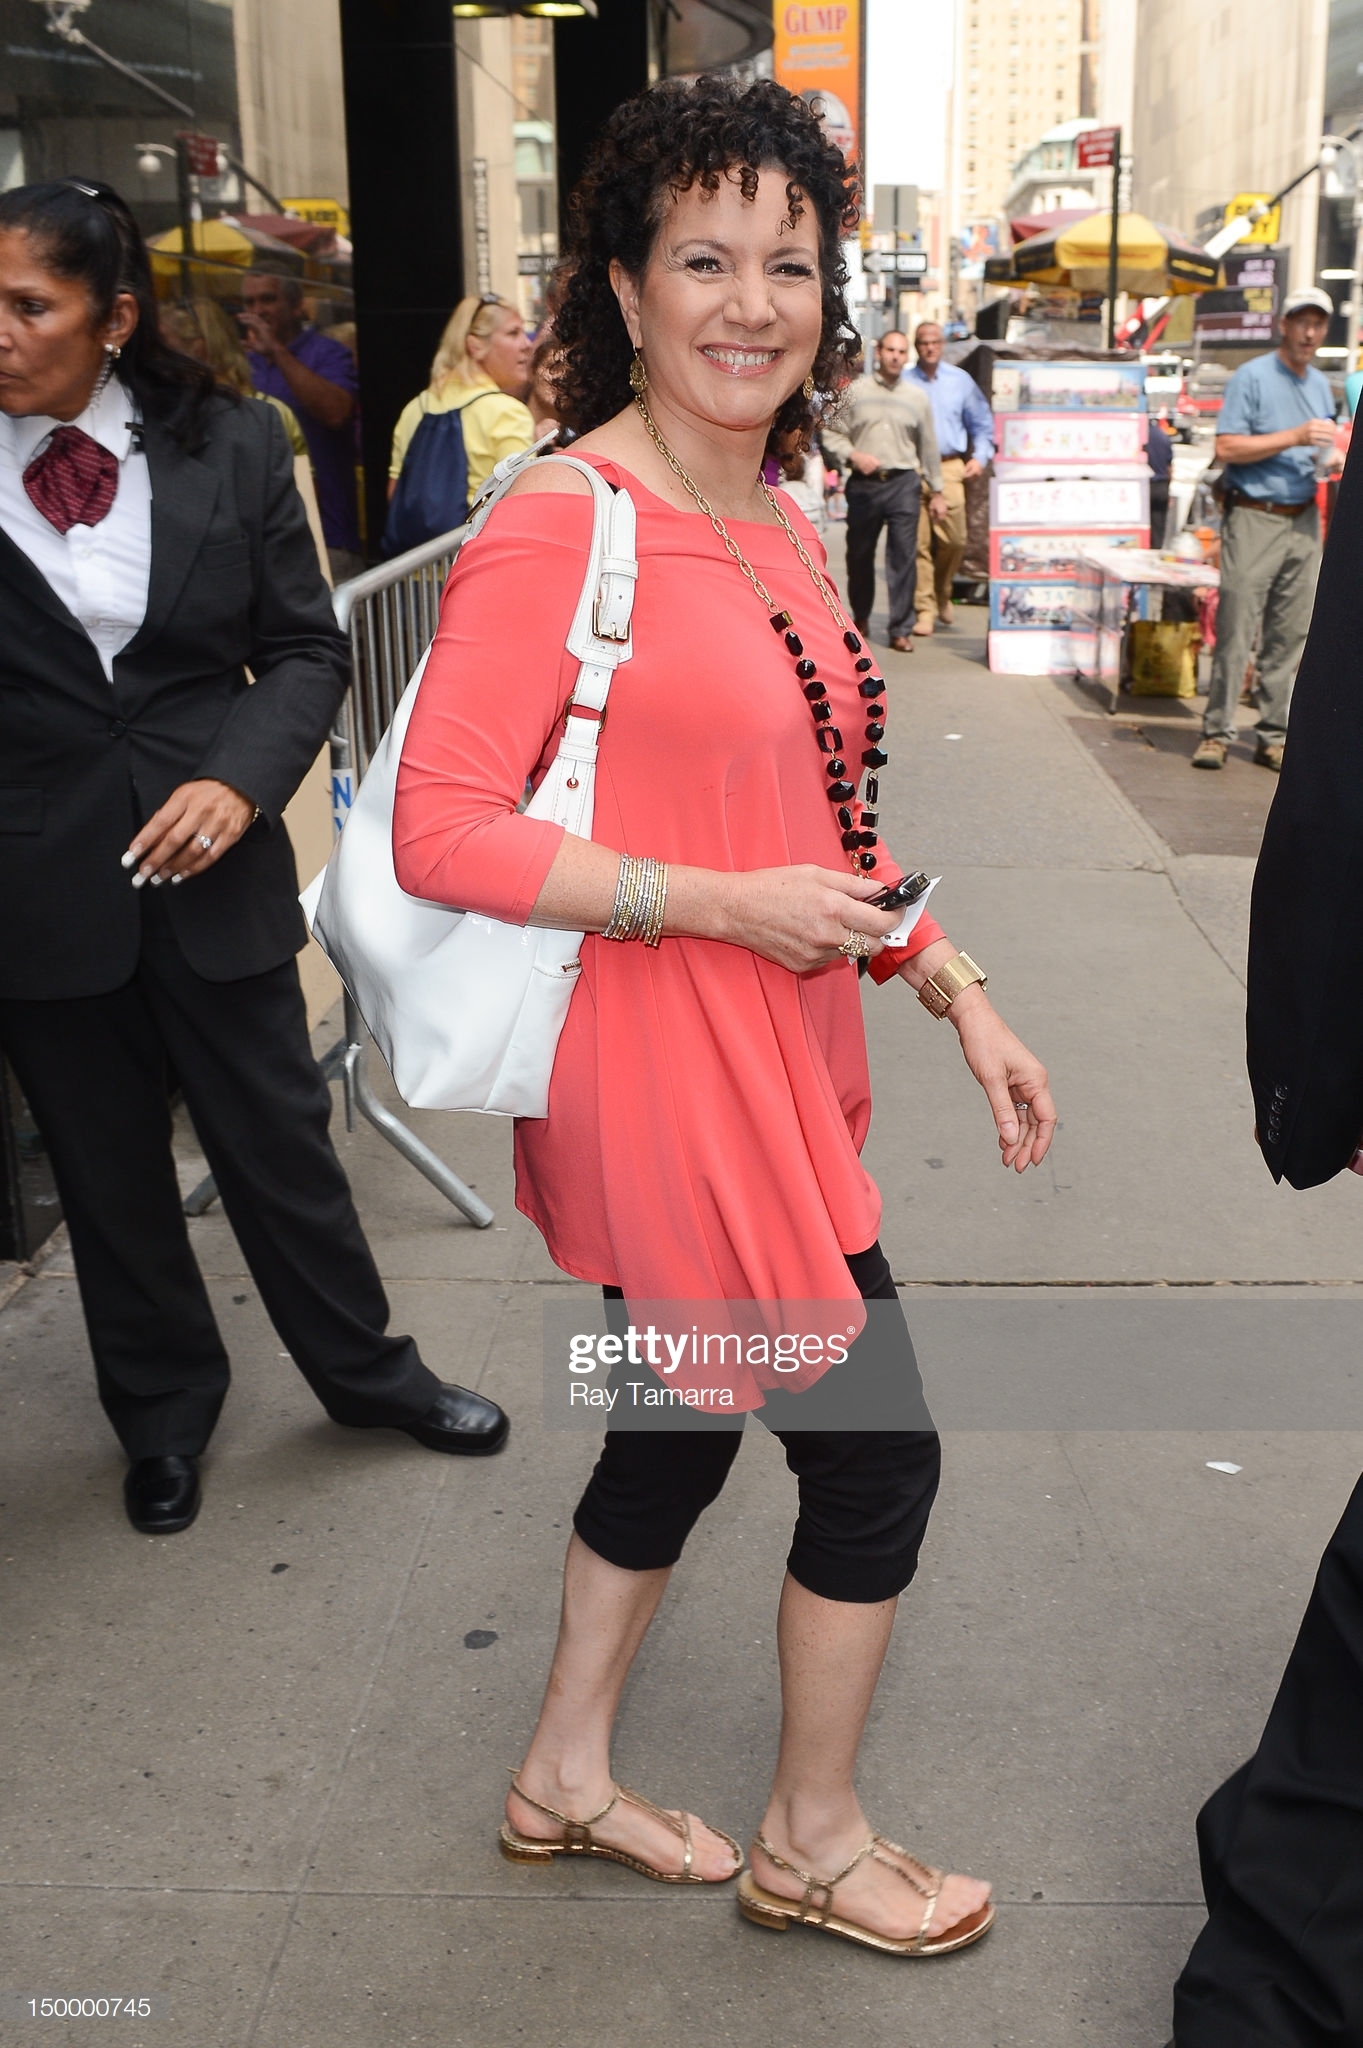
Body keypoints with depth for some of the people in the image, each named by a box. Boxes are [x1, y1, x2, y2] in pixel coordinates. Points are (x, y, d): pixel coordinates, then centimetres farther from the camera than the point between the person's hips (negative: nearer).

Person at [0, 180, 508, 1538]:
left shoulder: (228, 446, -3)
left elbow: (305, 648, 1)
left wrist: (242, 778, -14)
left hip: (208, 863, 0)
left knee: (278, 1139, 12)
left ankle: (366, 1370, 35)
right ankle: (163, 1414, 37)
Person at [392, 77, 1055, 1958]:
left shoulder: (779, 525, 9)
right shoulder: (558, 522, -17)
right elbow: (441, 833, -20)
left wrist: (961, 996, 11)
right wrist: (730, 906, -21)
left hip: (779, 1062, 9)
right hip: (668, 1077, -8)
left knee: (685, 1420, 21)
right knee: (876, 1454, 5)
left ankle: (567, 1777, 43)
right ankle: (812, 1841, 31)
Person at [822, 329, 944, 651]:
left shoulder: (916, 397, 12)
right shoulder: (854, 391, 6)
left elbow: (928, 447, 14)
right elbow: (832, 432, 5)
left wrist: (936, 492, 14)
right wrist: (853, 455, -13)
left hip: (903, 482, 0)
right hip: (863, 484, 0)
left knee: (904, 557, -7)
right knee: (859, 555, 9)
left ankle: (901, 630, -3)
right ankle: (861, 619, 28)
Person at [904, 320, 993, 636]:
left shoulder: (960, 381, 12)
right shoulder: (903, 383, 6)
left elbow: (982, 422, 19)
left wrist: (980, 456, 7)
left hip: (950, 468, 2)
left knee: (954, 539, -4)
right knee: (918, 542, -6)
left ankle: (941, 595, 21)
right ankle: (925, 609, 0)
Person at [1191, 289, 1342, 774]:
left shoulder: (1321, 385, 17)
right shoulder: (1252, 377, -4)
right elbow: (1227, 447, -12)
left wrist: (1331, 460, 4)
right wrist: (1293, 437, -17)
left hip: (1304, 523, 6)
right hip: (1254, 518, -6)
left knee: (1289, 636, 6)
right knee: (1236, 631, -8)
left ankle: (1273, 737, 12)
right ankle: (1216, 733, -1)